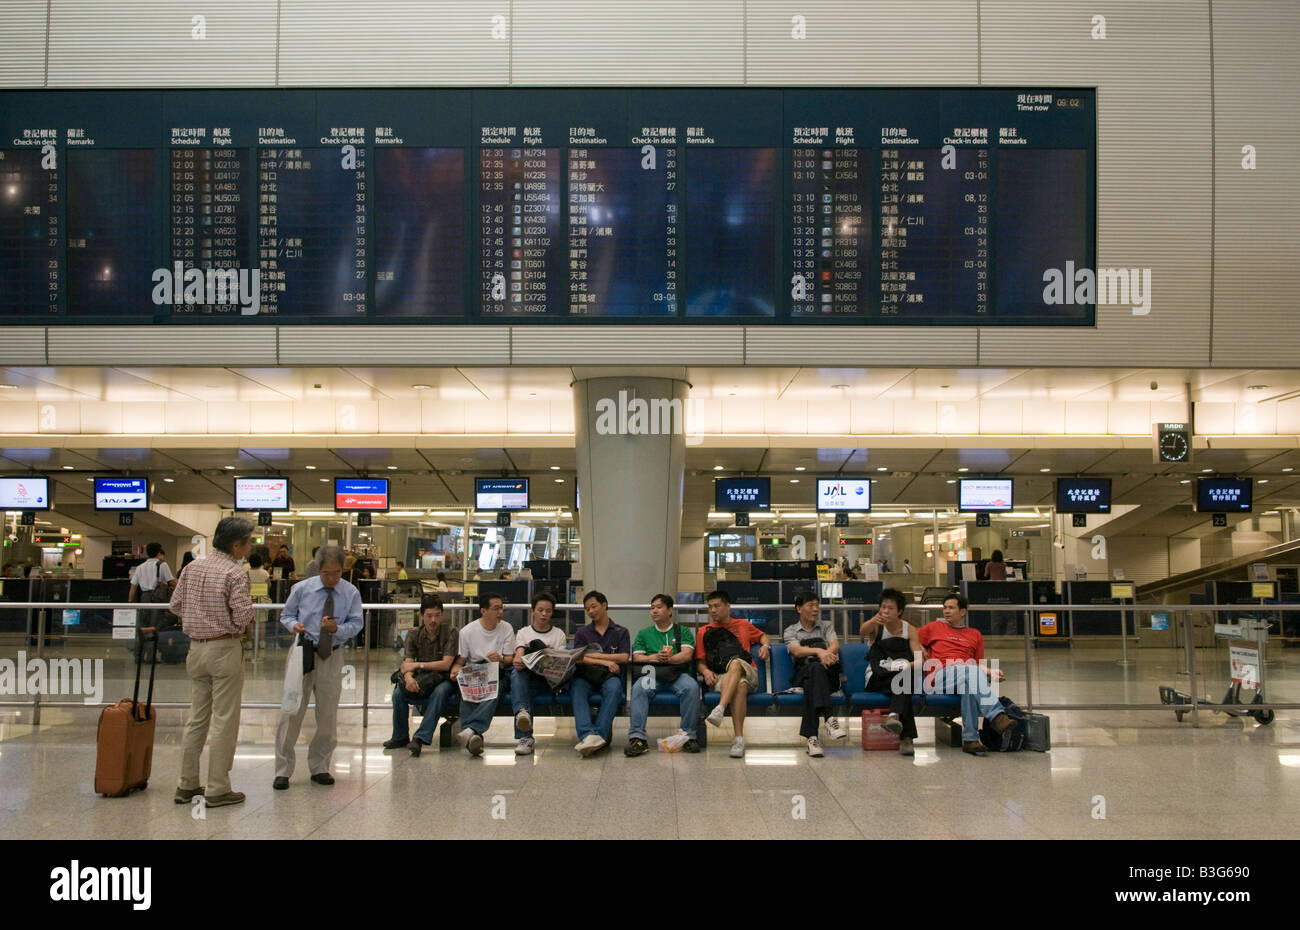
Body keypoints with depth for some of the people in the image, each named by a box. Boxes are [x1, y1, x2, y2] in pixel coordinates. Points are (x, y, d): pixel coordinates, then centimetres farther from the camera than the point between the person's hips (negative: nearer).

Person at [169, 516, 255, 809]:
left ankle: (187, 784, 19)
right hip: (225, 649, -7)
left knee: (196, 718, 14)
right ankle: (218, 789, 3)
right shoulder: (235, 573, -14)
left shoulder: (193, 567, 7)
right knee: (224, 721, 0)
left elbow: (175, 604, 10)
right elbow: (243, 617, -19)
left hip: (196, 648, 7)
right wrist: (244, 622, 3)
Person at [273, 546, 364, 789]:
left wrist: (338, 628, -21)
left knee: (328, 716, 8)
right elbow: (286, 614, 8)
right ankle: (283, 770, 5)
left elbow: (356, 623, 0)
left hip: (331, 657, 2)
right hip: (303, 653, -2)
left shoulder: (351, 593, 0)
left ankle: (319, 768, 23)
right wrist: (294, 624, -15)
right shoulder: (302, 589, -1)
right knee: (291, 713, -4)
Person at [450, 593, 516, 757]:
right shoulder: (467, 631, 6)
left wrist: (500, 659, -17)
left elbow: (510, 660, 7)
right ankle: (473, 737, -51)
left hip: (497, 676, -1)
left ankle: (471, 730, -56)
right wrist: (455, 670, -17)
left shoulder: (506, 629, 8)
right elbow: (460, 660, 7)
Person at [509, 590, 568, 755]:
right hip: (525, 676, 1)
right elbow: (518, 655, -1)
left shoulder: (559, 634, 19)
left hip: (547, 680, -1)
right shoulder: (523, 633, 19)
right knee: (517, 673, -36)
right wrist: (517, 661, -28)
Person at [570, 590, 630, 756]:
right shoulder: (582, 633, 24)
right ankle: (588, 734, -53)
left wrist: (595, 655, 3)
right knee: (577, 689, -35)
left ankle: (600, 734, -47)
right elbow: (579, 659, 6)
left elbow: (624, 658, 4)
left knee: (614, 688, -37)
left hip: (609, 676, -1)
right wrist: (605, 661, -8)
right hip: (585, 675, 1)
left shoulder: (621, 632, 20)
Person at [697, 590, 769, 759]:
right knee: (740, 686, -39)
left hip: (748, 673, 0)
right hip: (721, 677, 0)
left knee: (735, 663, -40)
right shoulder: (704, 632, 22)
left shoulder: (743, 625, 25)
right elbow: (700, 661, 18)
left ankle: (720, 710, -58)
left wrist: (765, 646, 17)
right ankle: (739, 739, -52)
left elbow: (761, 636, 40)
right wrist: (706, 671, -5)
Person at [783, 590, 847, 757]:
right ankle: (830, 718, -57)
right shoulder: (790, 631, 17)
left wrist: (827, 653, -25)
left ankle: (811, 737, -50)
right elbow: (797, 651, -6)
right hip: (801, 676, -1)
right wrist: (819, 651, -27)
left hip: (829, 676, 1)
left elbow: (835, 645, 2)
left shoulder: (827, 625, 23)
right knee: (815, 668, -39)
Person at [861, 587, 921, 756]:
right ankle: (906, 736, -44)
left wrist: (910, 665, -25)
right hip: (877, 678, -2)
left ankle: (894, 716, -58)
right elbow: (863, 631, -25)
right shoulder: (876, 626, 1)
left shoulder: (909, 630, 8)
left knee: (907, 674, -36)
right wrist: (873, 621, -50)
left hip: (901, 678, 2)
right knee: (905, 684, -34)